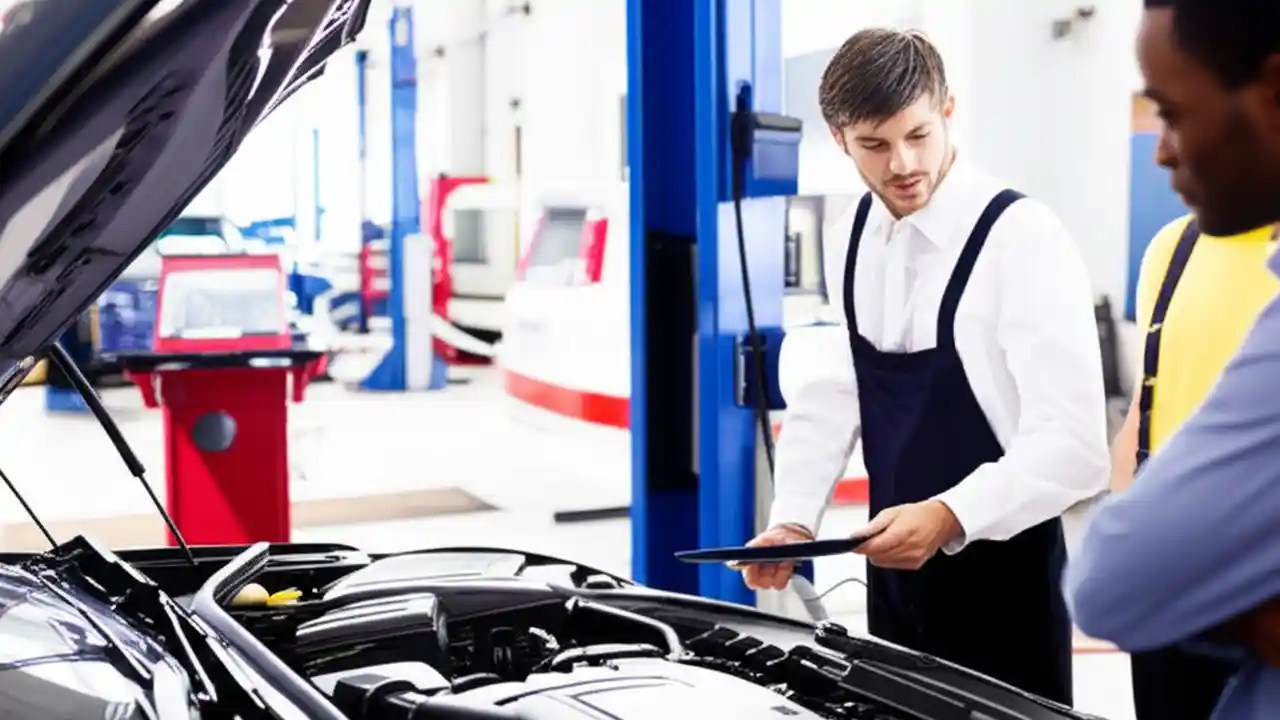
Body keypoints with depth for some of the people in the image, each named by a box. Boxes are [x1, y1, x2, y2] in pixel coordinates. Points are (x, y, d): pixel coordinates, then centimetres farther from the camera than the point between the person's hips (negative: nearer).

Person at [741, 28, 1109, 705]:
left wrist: (951, 517, -33)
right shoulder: (856, 234, 3)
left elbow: (1074, 446, -23)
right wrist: (793, 518, -4)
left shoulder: (1022, 238, -19)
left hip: (999, 577, -6)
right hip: (893, 565, 6)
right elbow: (832, 389, 8)